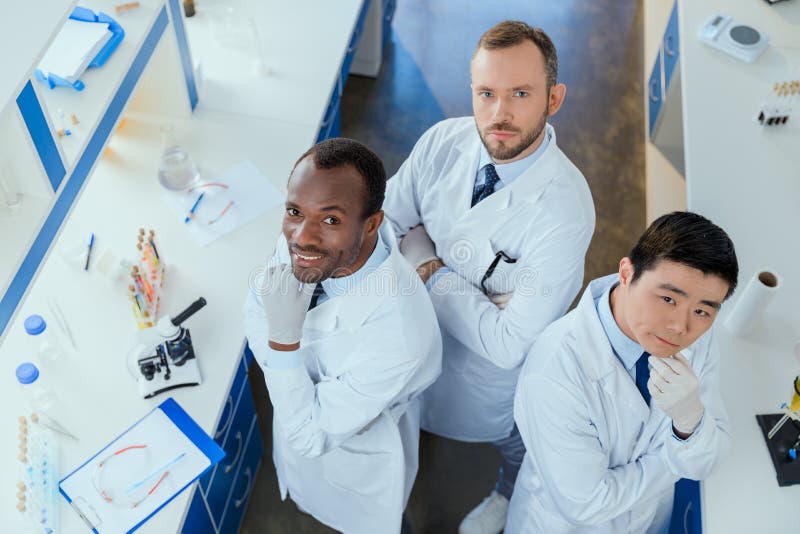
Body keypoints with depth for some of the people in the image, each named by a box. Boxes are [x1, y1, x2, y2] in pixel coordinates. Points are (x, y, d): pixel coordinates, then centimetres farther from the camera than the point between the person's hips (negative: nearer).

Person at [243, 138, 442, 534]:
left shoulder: (398, 336, -46)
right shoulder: (300, 237, -28)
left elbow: (309, 436, -33)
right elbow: (256, 308, -7)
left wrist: (285, 337, -43)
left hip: (358, 456, -5)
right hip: (300, 415, 5)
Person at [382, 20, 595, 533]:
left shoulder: (564, 211, -38)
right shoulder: (444, 140, -23)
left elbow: (508, 344, -33)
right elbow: (390, 220, -9)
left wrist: (438, 279, -26)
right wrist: (428, 265, -27)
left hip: (492, 367, -3)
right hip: (420, 328, 3)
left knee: (510, 438, 30)